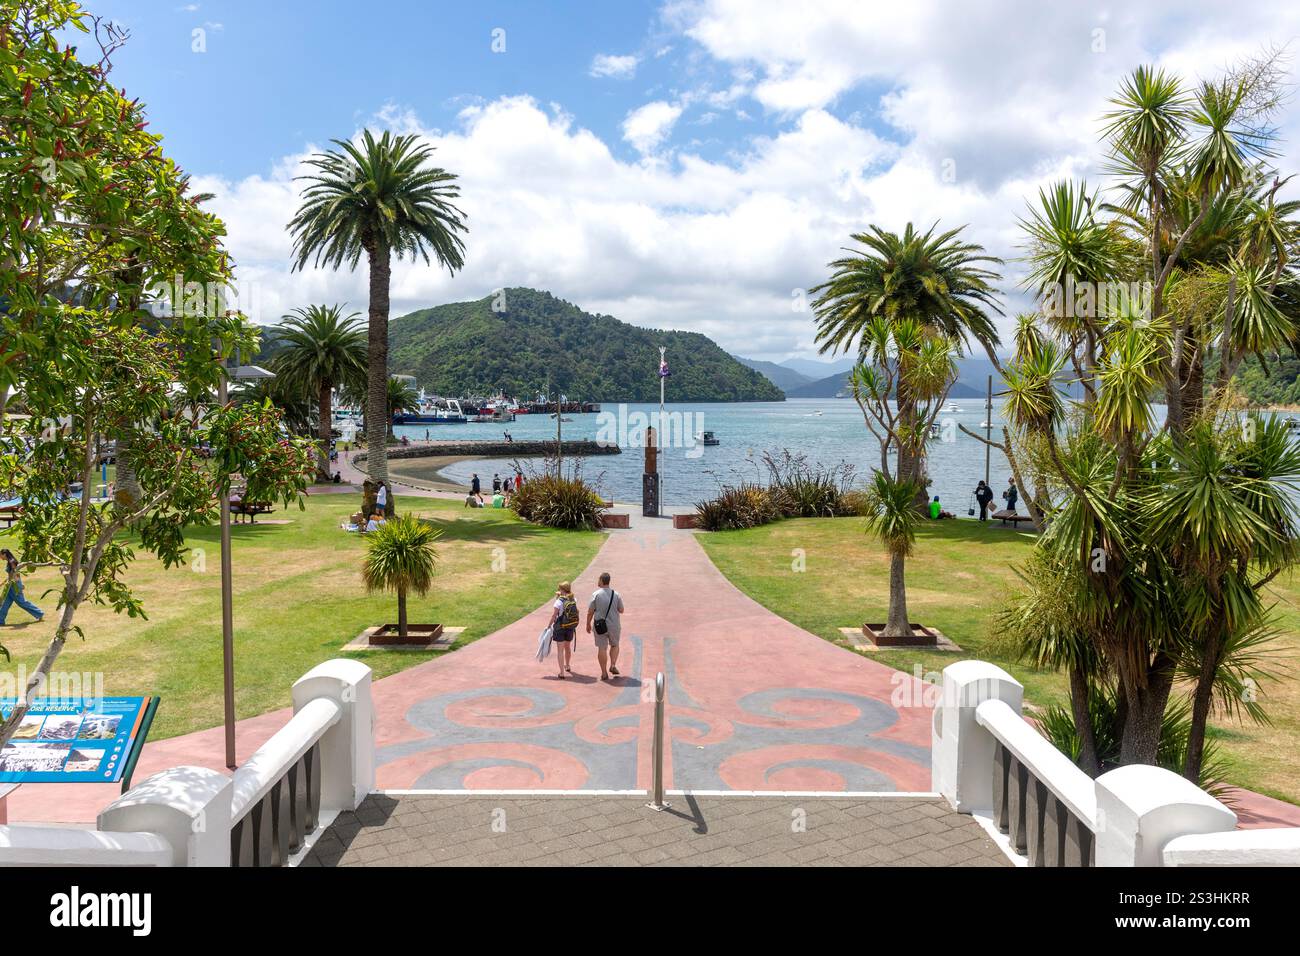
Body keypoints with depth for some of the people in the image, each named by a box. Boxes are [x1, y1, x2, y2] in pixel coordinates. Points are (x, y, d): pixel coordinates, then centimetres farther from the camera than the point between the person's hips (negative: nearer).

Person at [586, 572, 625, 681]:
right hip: (614, 626, 1)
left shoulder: (596, 595, -11)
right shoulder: (616, 595, -6)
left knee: (602, 648, 7)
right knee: (614, 645, 23)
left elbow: (590, 612, -7)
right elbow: (621, 610, 2)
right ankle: (613, 665, 8)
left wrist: (588, 624, 6)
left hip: (600, 626, -1)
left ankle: (604, 673, 10)